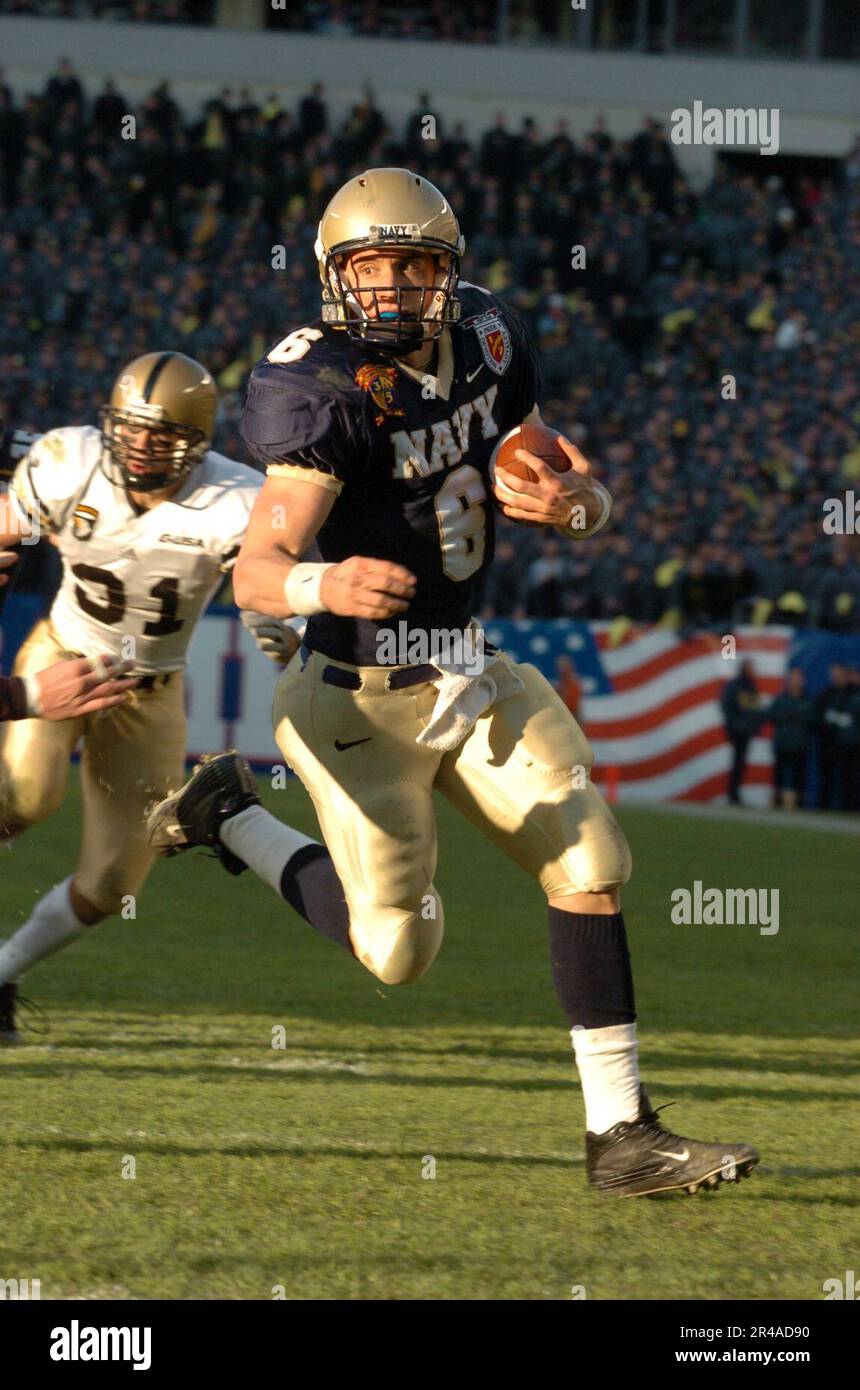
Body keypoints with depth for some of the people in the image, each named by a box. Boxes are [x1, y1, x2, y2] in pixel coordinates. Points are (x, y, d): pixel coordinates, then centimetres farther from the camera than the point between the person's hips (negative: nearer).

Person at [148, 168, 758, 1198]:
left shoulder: (486, 341, -1)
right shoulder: (326, 389, -23)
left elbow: (591, 506, 8)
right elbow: (255, 571, -32)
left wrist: (571, 501, -18)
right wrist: (323, 585, -55)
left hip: (466, 676, 6)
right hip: (366, 696, -6)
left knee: (591, 867, -3)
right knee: (397, 952, 1)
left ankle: (620, 1133, 2)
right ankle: (228, 815, 23)